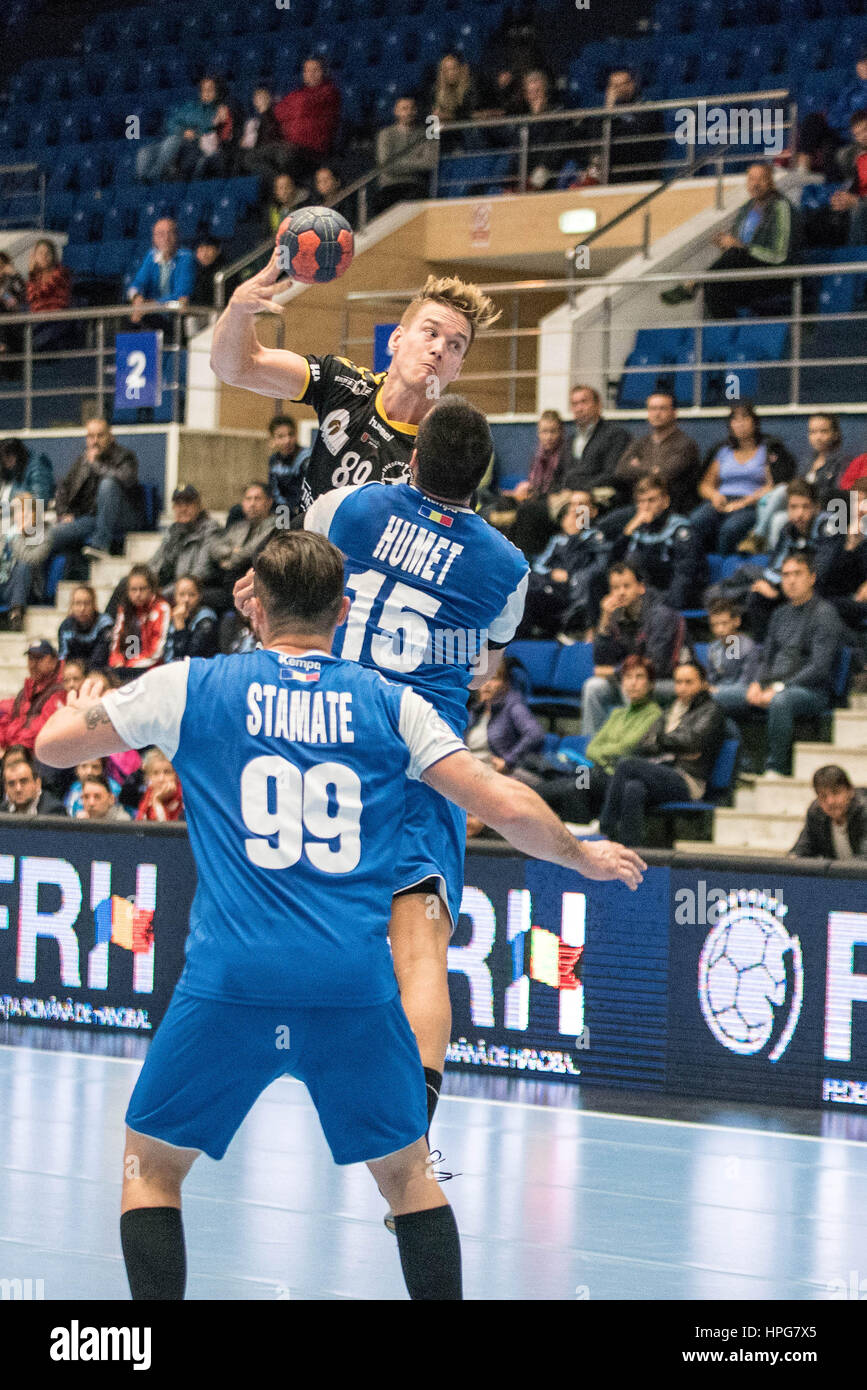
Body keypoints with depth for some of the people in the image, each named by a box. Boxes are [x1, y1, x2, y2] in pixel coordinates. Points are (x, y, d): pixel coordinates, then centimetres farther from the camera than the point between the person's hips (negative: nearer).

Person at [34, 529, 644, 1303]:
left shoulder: (195, 687, 6)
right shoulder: (390, 703, 8)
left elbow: (53, 744, 14)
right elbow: (508, 809, 6)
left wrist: (95, 703, 37)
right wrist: (586, 859, 25)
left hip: (232, 980, -1)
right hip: (356, 985, 1)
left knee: (152, 1165, 14)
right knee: (407, 1172, 19)